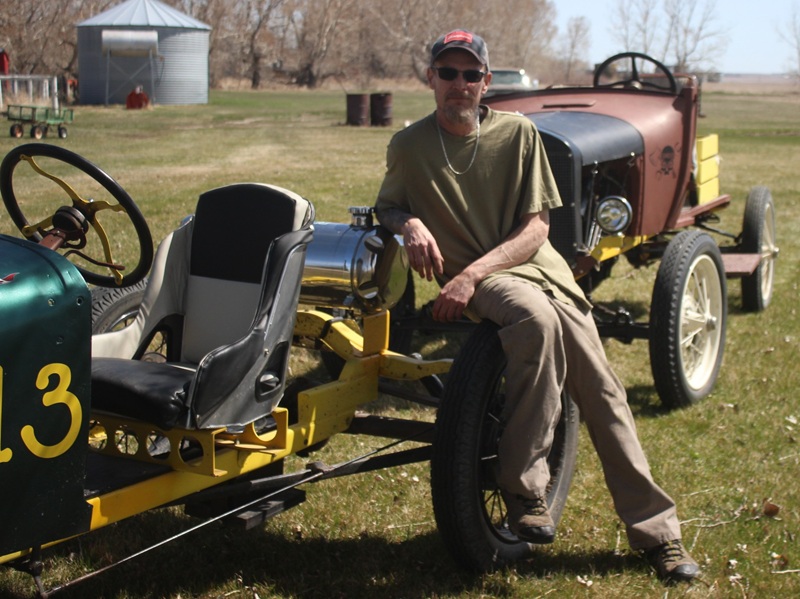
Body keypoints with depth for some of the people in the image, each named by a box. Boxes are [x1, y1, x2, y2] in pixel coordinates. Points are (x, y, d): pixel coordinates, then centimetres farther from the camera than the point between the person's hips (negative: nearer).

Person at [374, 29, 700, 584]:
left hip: (534, 263, 3)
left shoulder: (518, 132, 1)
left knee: (603, 391, -6)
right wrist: (410, 224, -9)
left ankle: (655, 528, 6)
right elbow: (387, 207, 16)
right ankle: (524, 484, -27)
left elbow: (535, 229, -3)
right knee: (536, 318, -36)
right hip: (476, 278, -3)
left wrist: (472, 272, -17)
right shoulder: (409, 147, 1)